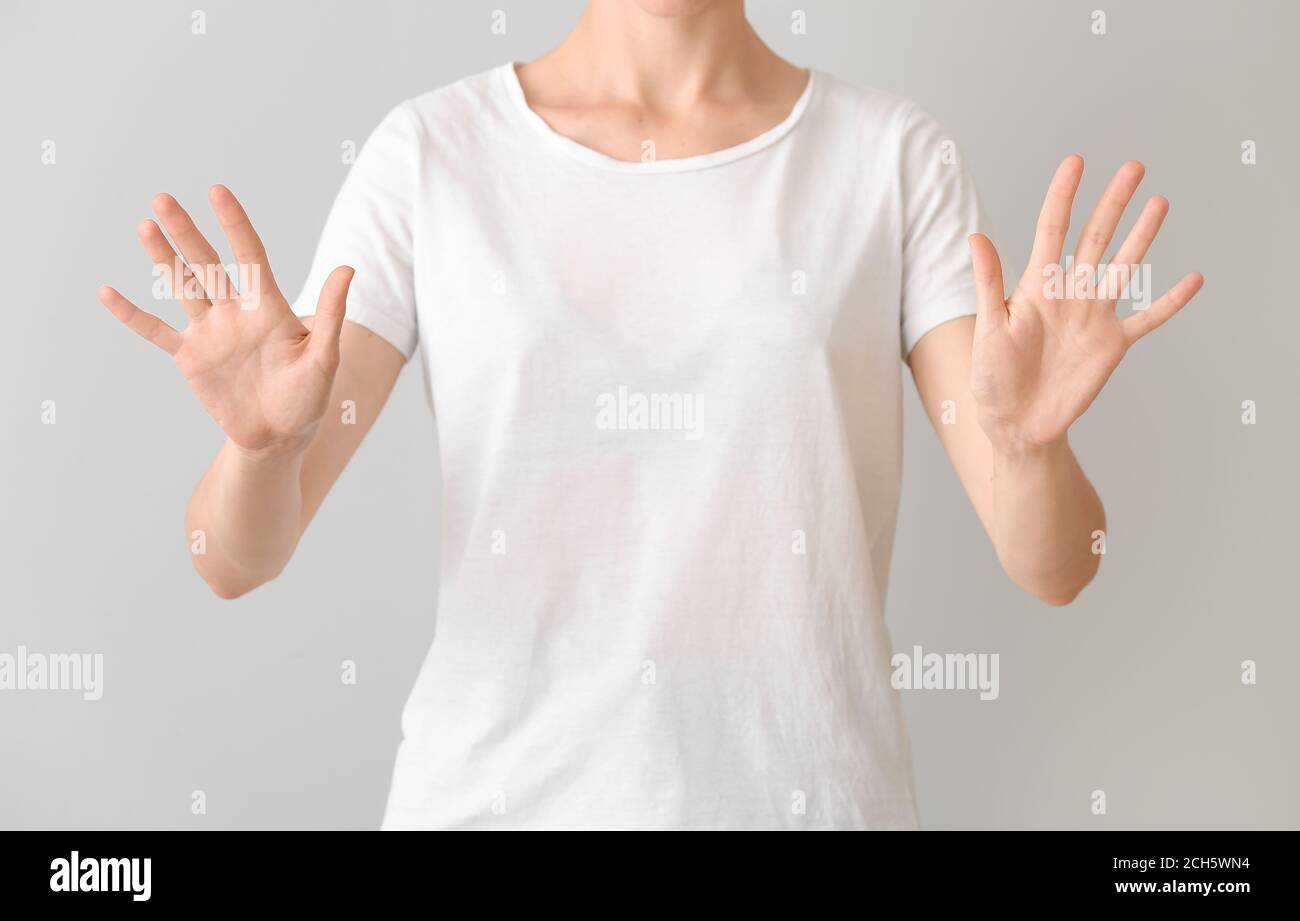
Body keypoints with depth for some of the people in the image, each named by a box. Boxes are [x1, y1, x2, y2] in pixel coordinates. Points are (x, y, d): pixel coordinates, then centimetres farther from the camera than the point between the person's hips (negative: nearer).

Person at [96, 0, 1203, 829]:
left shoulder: (894, 156, -3)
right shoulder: (432, 153, -4)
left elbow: (1052, 566, -7)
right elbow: (237, 558, -7)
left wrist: (1029, 439, -28)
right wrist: (263, 443, -28)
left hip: (802, 787, 1)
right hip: (494, 789, 0)